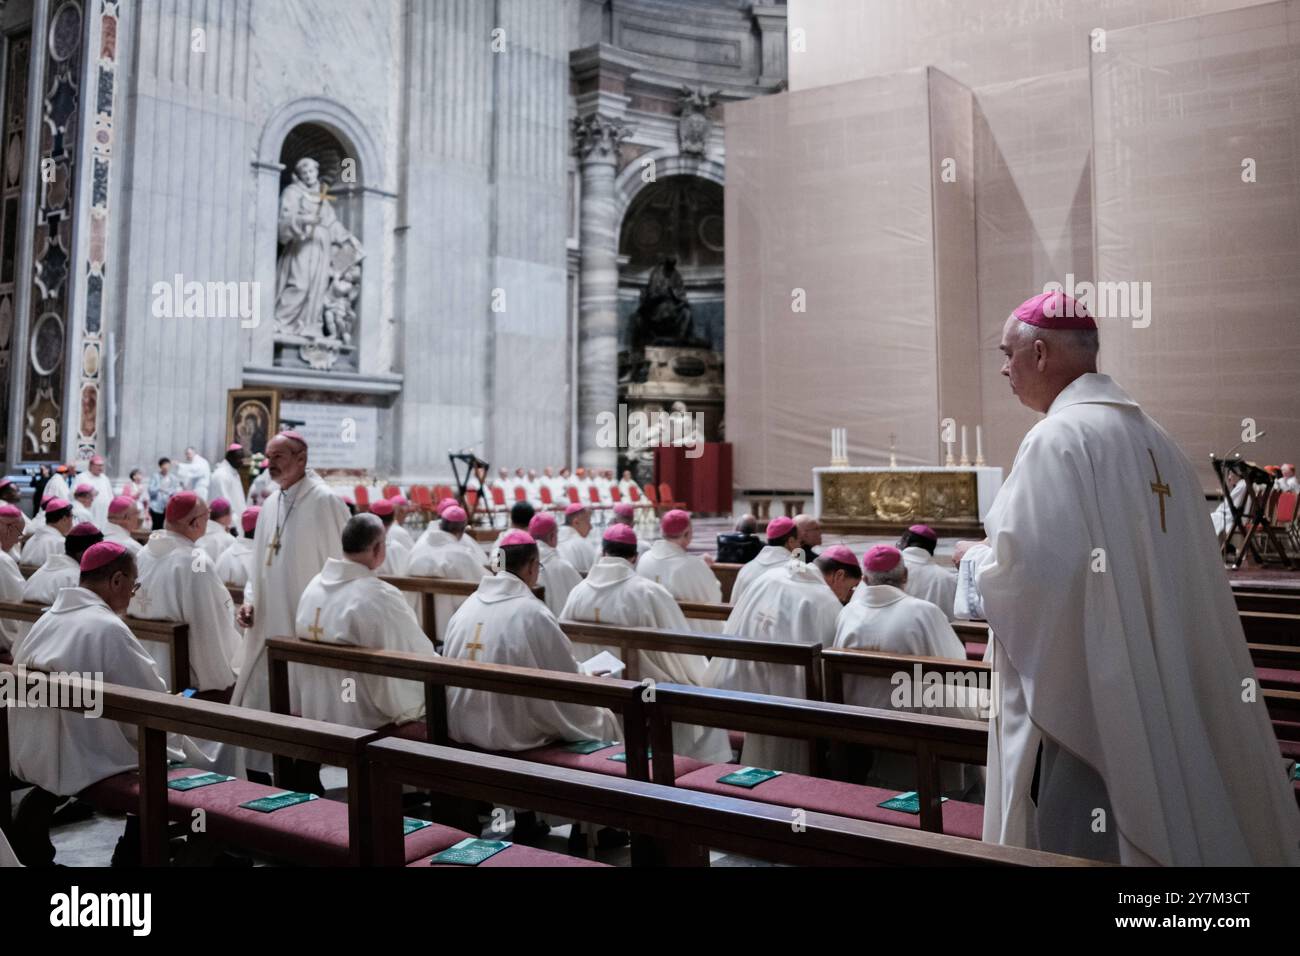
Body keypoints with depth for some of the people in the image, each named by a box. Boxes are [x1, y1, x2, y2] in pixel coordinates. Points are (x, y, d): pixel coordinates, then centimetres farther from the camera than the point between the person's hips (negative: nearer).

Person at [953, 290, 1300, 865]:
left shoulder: (1058, 437, -16)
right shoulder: (1151, 436, 10)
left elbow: (1028, 567, -23)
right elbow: (1128, 558, 15)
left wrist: (975, 560, -2)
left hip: (1081, 691, -9)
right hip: (1155, 688, 9)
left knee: (1073, 841, 3)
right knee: (1148, 815, 18)